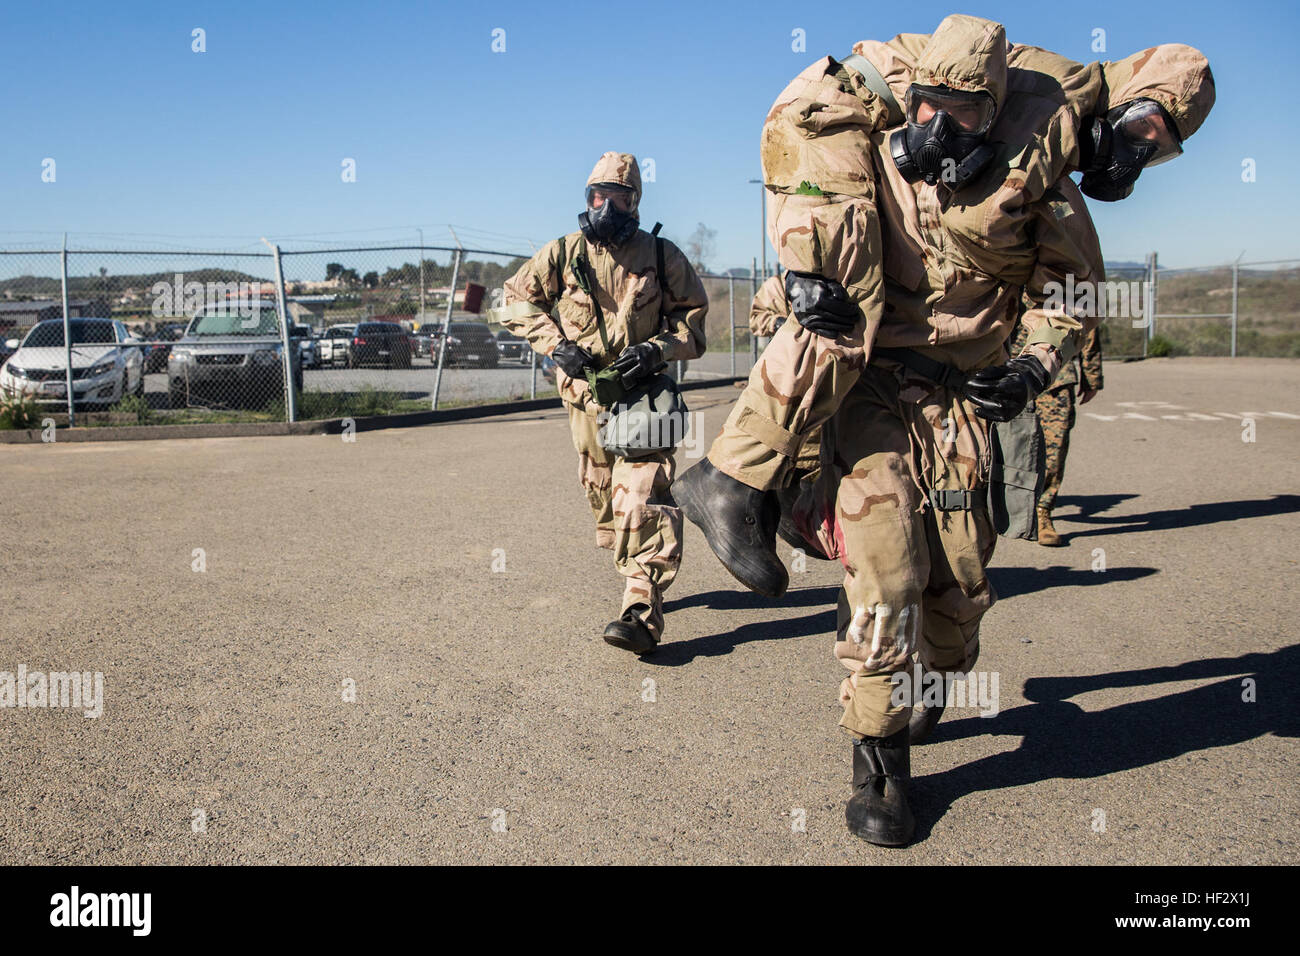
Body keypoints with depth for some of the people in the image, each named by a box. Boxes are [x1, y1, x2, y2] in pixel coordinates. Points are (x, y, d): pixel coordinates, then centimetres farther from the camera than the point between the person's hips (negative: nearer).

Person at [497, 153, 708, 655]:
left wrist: (656, 349, -12)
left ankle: (641, 615, -20)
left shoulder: (662, 256, 1)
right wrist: (556, 343, -4)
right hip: (586, 394, 3)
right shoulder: (562, 254, 3)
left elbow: (695, 317, 7)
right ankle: (643, 582, 32)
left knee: (642, 499, -16)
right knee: (604, 499, 11)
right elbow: (516, 300, 11)